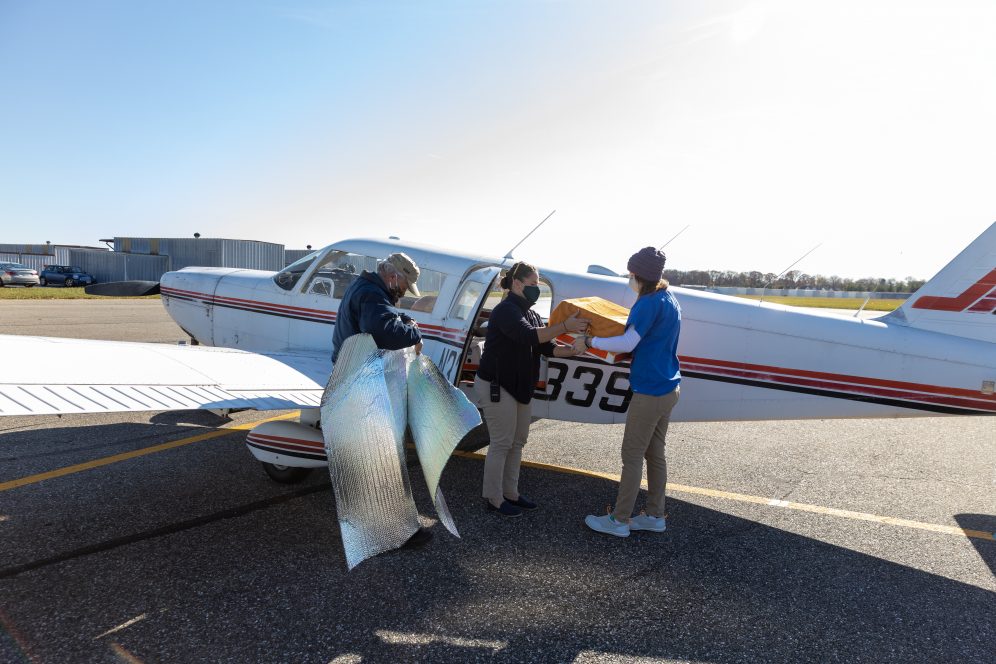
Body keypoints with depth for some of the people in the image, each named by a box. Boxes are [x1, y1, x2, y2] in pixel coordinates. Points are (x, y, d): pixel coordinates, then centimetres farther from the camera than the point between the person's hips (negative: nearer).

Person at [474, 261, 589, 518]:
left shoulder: (530, 313, 12)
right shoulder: (506, 310, -17)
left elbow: (546, 347, 5)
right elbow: (529, 336, -33)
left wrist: (572, 350, -10)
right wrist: (565, 326, -37)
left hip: (519, 388, 10)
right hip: (496, 387, -9)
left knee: (517, 442, 13)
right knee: (501, 444, -3)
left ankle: (510, 493, 25)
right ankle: (494, 499, 9)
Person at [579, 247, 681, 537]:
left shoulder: (650, 303, -17)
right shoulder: (670, 301, 13)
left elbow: (628, 343, -22)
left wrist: (589, 342, -14)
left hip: (650, 391, -9)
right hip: (668, 388, 10)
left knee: (632, 456, -1)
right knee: (655, 454, 15)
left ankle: (619, 520, 9)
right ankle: (655, 516, 24)